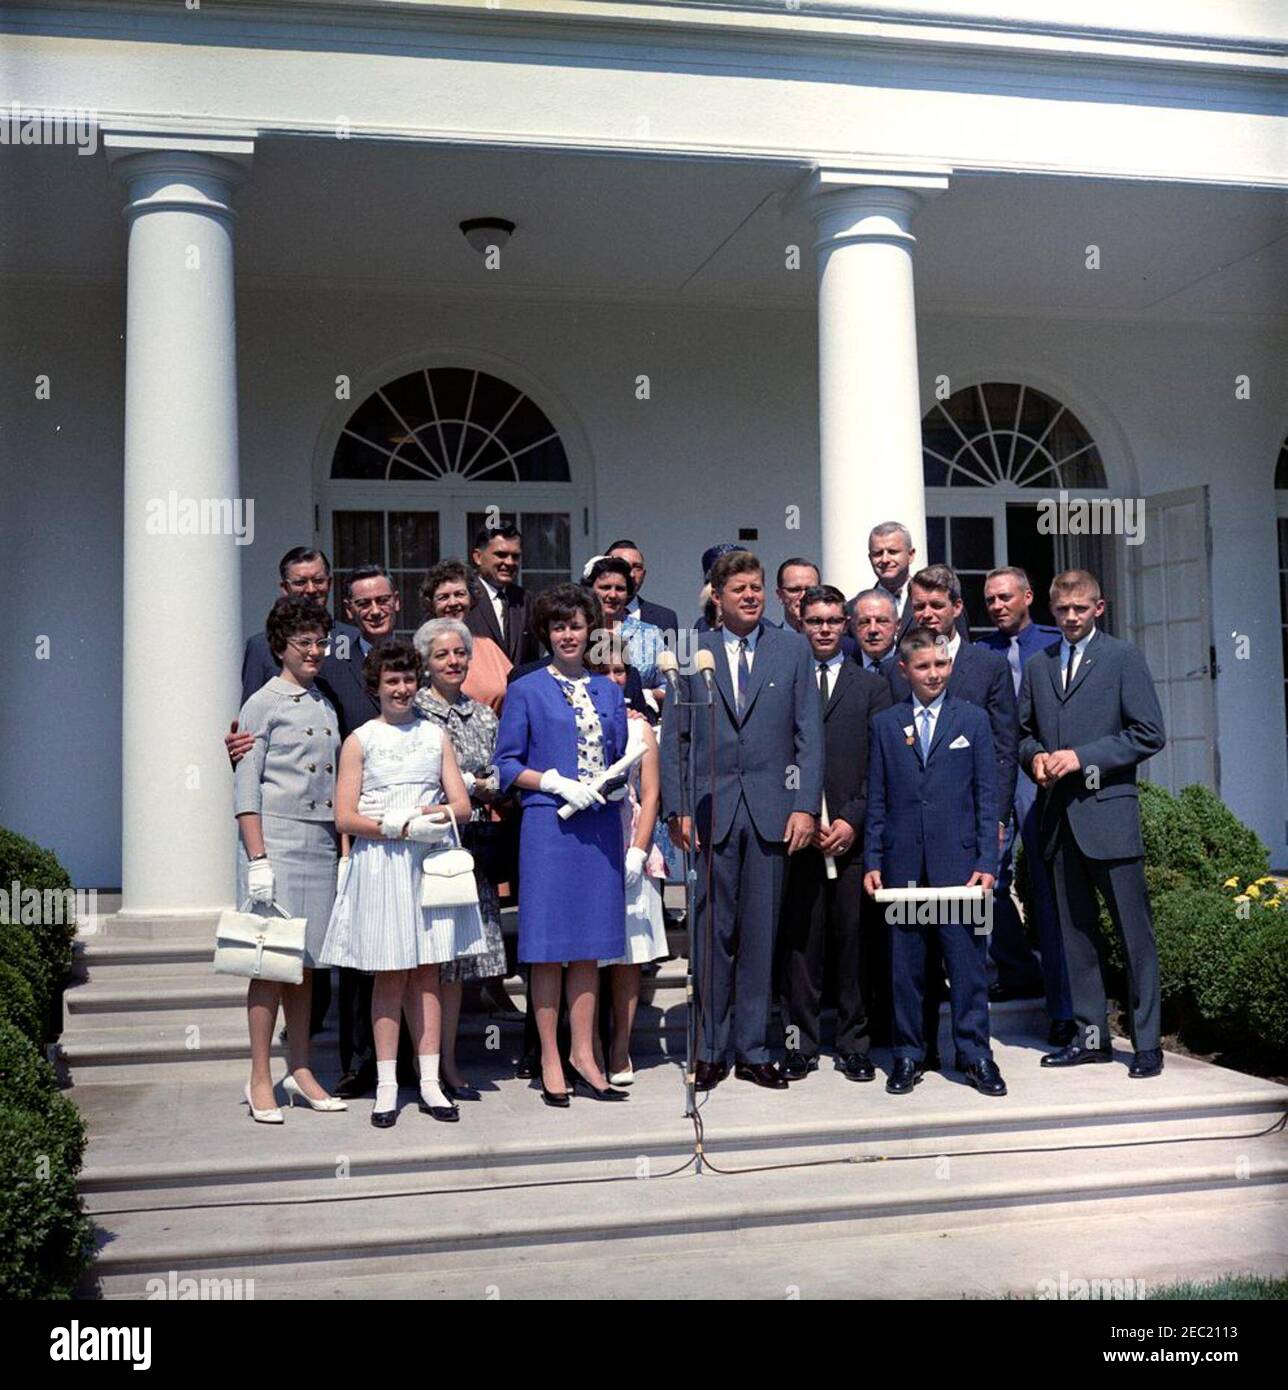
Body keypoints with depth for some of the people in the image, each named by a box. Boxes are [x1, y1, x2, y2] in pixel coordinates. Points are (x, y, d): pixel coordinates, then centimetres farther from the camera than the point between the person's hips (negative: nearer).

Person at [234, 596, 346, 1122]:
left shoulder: (325, 705, 16)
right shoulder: (263, 704, -2)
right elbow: (245, 786, -7)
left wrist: (343, 845, 13)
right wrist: (257, 858, -14)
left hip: (321, 841, 6)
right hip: (277, 837, -6)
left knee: (305, 960, 8)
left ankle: (299, 1071, 15)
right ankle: (259, 1081, 0)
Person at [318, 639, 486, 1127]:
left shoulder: (435, 735, 12)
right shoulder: (360, 740, 3)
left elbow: (462, 806, 9)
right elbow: (345, 817, -4)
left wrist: (439, 818, -13)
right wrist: (401, 827, -15)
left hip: (432, 862, 3)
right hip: (380, 864, -2)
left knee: (427, 973, 4)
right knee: (389, 975, 0)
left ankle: (430, 1081, 9)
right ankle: (386, 1087, 6)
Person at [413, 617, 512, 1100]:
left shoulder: (482, 715, 16)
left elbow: (499, 775, 16)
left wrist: (488, 787, -5)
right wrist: (468, 785, -8)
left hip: (470, 845, 5)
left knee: (459, 954, 6)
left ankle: (448, 1064, 13)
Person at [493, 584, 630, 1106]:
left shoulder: (608, 691, 14)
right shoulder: (526, 691, 2)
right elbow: (506, 764, -1)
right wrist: (558, 783, -13)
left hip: (600, 826, 4)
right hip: (549, 827, -4)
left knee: (590, 944, 7)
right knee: (548, 946, -1)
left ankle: (582, 1054, 15)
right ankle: (551, 1061, 7)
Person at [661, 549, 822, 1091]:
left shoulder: (793, 649, 8)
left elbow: (809, 733, 5)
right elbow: (673, 738, 6)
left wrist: (806, 805, -4)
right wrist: (676, 809, -2)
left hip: (770, 811, 1)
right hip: (711, 811, 0)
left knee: (760, 934, 6)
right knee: (711, 934, 3)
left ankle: (752, 1050, 15)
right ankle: (710, 1051, 13)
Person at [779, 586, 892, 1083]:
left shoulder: (872, 687, 11)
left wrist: (852, 819, -6)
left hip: (853, 833, 1)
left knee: (854, 939, 3)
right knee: (800, 942, 2)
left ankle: (854, 1044, 12)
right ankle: (800, 1044, 10)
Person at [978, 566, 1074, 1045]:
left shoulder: (1056, 643, 4)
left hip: (1038, 775, -3)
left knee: (1049, 889, -3)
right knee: (988, 882, 4)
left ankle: (1063, 1008, 2)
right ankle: (1020, 972, 28)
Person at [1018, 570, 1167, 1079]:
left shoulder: (1123, 659, 0)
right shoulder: (1038, 666, 15)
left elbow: (1150, 734, -6)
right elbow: (1023, 730, 22)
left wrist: (1081, 757, -13)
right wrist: (1035, 756, -1)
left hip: (1108, 812, -5)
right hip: (1058, 816, 5)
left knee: (1134, 933, -1)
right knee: (1076, 932, 10)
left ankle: (1147, 1043, 6)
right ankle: (1091, 1034, 18)